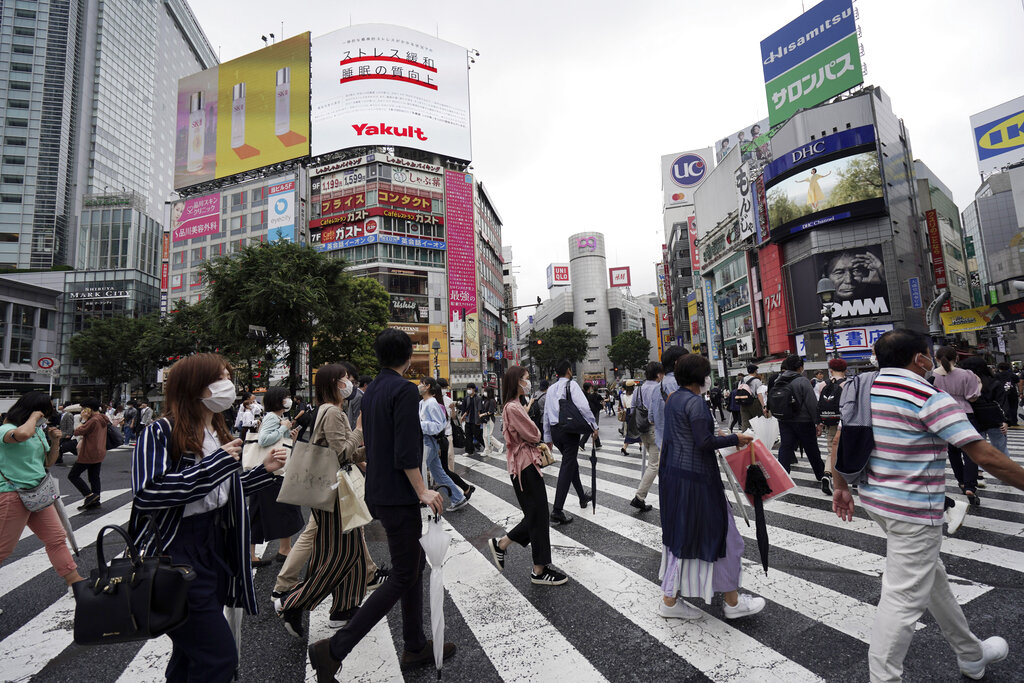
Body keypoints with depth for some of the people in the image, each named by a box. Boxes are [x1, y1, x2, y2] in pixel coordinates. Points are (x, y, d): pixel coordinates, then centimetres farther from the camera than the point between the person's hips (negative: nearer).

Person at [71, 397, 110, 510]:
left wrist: (83, 420, -9)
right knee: (95, 478, 13)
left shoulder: (93, 420, -18)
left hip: (89, 454, -9)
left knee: (73, 476, 1)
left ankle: (89, 495, -7)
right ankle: (95, 501, 15)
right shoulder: (103, 419, 11)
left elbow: (77, 432, -18)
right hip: (100, 454, 9)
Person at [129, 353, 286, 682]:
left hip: (217, 548, 8)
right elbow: (147, 494, -26)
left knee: (191, 652, 21)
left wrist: (264, 469, 5)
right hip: (176, 553, -8)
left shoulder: (218, 433, 10)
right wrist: (217, 462, -25)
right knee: (219, 657, -6)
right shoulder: (160, 433, -14)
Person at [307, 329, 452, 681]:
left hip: (378, 492, 9)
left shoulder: (371, 390, 10)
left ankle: (416, 646, 28)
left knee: (415, 560, 17)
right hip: (398, 497, -9)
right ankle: (334, 649, 3)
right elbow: (406, 451, -23)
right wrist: (423, 491, -18)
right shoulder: (404, 390, -17)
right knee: (403, 576, 1)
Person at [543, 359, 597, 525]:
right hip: (569, 429, -7)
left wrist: (547, 438, 21)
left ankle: (582, 496, 37)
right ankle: (557, 510, -8)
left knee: (572, 462, 22)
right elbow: (583, 407, -19)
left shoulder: (550, 389, 13)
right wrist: (594, 426, -11)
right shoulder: (571, 384, -6)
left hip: (554, 430, 7)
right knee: (567, 467, -5)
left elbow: (546, 415, 15)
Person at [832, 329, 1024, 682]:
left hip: (876, 499, 8)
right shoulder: (931, 398, -17)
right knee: (905, 599, 1)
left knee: (932, 577, 26)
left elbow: (840, 440, 8)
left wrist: (841, 487, 16)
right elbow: (985, 456, -17)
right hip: (914, 512, -8)